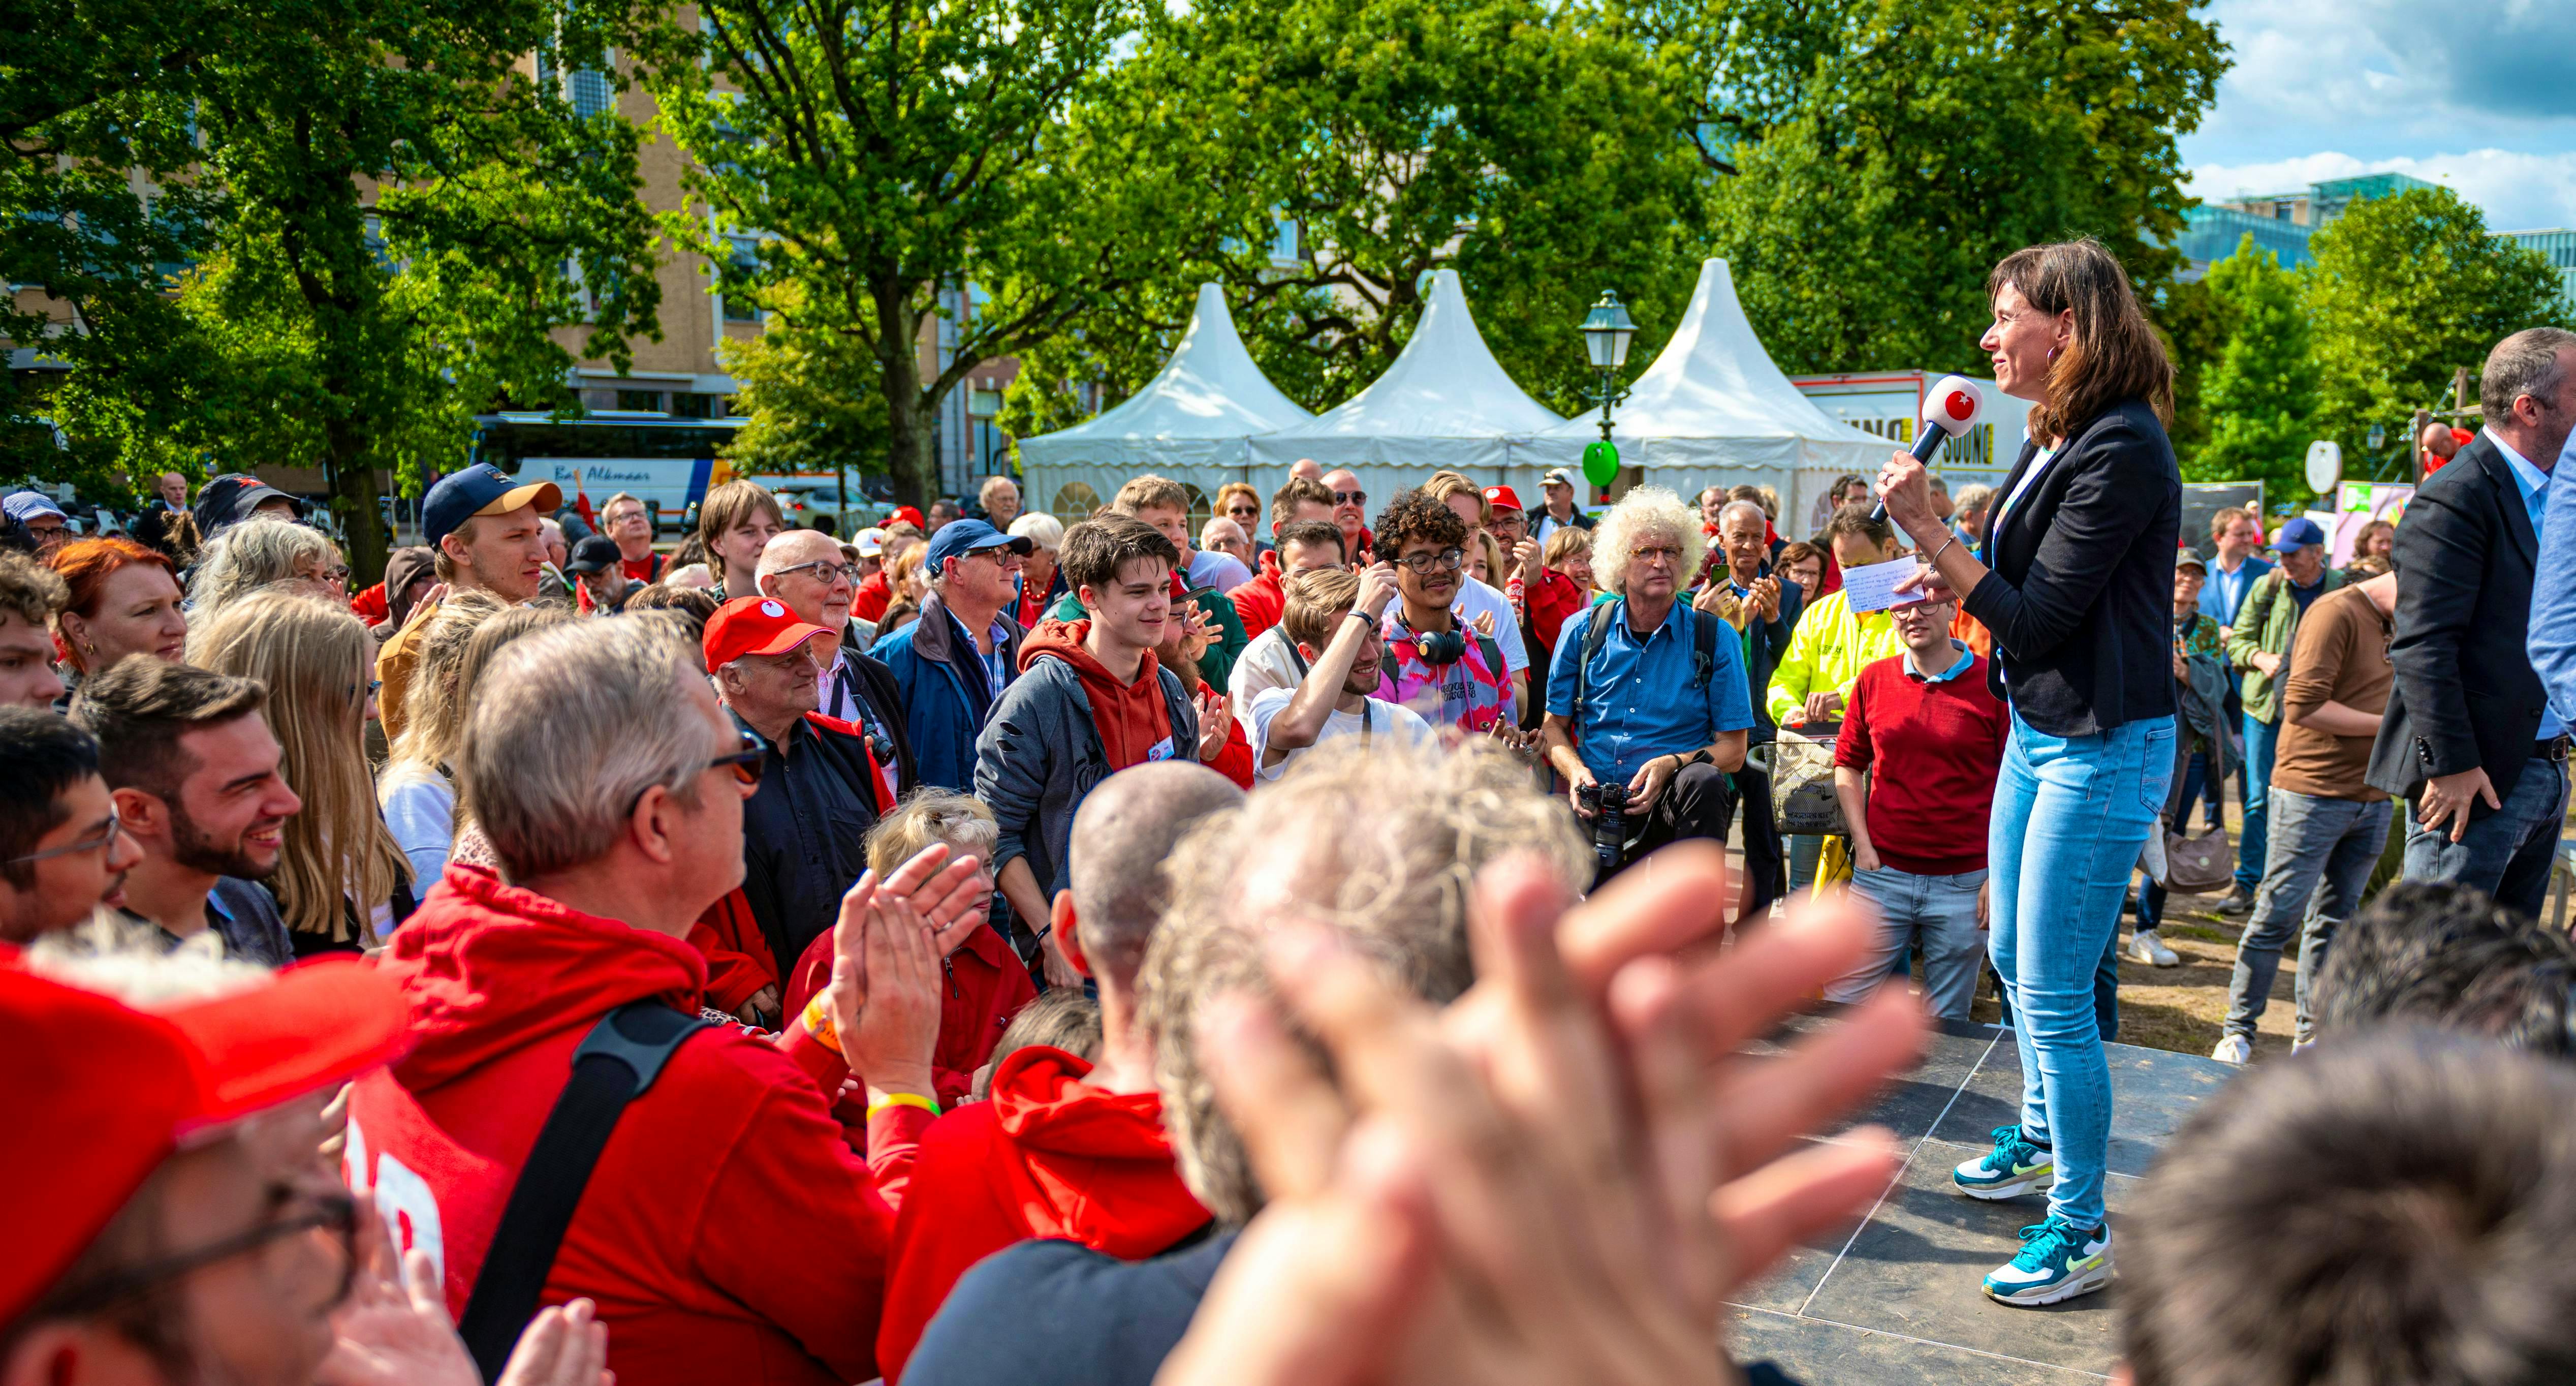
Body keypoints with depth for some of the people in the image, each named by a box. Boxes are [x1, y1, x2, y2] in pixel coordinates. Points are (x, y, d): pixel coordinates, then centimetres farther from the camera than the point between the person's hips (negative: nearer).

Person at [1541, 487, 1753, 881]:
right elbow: (1554, 725, 14)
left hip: (1675, 804, 0)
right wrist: (1575, 771, -8)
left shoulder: (1715, 638, 4)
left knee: (1704, 780, -35)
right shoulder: (1584, 633, 9)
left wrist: (1672, 765, -18)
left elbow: (1733, 749, 2)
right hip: (1594, 804, 0)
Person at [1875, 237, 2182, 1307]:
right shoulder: (2054, 438, 8)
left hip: (2102, 746, -10)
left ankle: (2081, 1229, 10)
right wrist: (1953, 579, 4)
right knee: (2013, 956, 22)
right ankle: (2042, 1136, 44)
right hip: (2037, 729, 10)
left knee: (2053, 990, -4)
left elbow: (2037, 618, -22)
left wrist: (1927, 528, -22)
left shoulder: (2122, 449, -21)